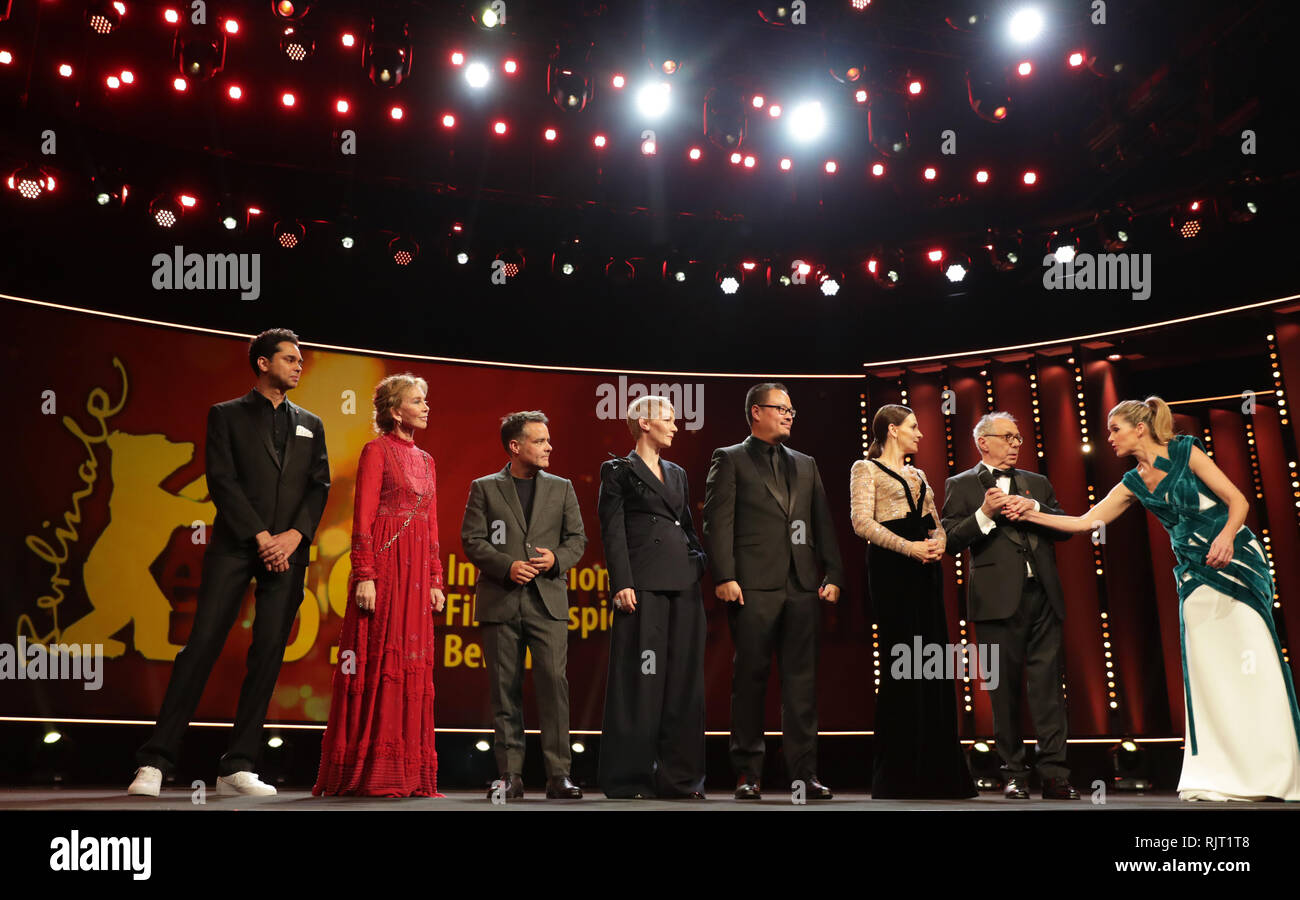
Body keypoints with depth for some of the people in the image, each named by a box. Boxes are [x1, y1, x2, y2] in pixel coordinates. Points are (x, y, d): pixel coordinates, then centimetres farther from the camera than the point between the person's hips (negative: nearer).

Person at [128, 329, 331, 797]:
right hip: (235, 545, -3)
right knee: (202, 644, -9)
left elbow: (319, 486, 9)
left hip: (287, 550, 3)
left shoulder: (310, 425, 18)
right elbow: (222, 480, -3)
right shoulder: (227, 415, 8)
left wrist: (293, 535, -7)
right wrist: (261, 537, -11)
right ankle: (155, 762, -6)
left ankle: (237, 767, 2)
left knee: (268, 654, -2)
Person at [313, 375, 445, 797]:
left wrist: (435, 580, 13)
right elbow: (363, 516, -8)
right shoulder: (377, 450, -1)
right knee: (379, 658, -5)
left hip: (416, 569, 7)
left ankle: (408, 772, 10)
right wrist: (364, 575, -16)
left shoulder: (425, 460, 19)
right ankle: (372, 772, 0)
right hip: (384, 561, -7)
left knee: (413, 664, 5)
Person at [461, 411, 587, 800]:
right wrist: (507, 566, -14)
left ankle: (558, 775, -6)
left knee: (554, 683, -10)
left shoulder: (561, 488, 14)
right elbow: (472, 540, 1)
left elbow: (577, 538, 11)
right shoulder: (485, 488, 8)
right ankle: (510, 775, 8)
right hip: (500, 602, -1)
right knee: (505, 690, 2)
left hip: (547, 600, 1)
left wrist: (557, 558, -9)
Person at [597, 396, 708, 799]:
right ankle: (631, 776, 3)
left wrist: (702, 563, 5)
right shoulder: (619, 471, 2)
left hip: (684, 584, 6)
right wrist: (621, 583, -14)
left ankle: (679, 774, 12)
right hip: (644, 584, -6)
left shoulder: (677, 473, 20)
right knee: (641, 678, -5)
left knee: (683, 678, 5)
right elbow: (612, 531, -5)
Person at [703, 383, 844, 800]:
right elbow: (718, 522, -3)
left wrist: (833, 574, 5)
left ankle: (804, 771, 8)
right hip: (753, 586, -4)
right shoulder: (730, 459, 6)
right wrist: (724, 577, -13)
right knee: (750, 678, 1)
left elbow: (823, 523, 16)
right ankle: (748, 772, 9)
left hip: (802, 586, 4)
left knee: (801, 679, 3)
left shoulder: (806, 465, 20)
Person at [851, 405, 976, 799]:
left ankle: (934, 766, 11)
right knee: (901, 662, -6)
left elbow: (935, 523, 19)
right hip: (891, 567, -7)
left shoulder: (918, 475, 22)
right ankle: (897, 771, 3)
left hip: (926, 568, 7)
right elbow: (863, 521, -11)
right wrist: (909, 547, -17)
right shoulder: (866, 468, 2)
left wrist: (938, 542, -4)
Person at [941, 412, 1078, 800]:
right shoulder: (961, 486, 8)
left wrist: (1034, 508, -5)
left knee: (1048, 683, -3)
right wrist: (985, 514, -14)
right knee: (1004, 688, 1)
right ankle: (1014, 774, 9)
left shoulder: (1037, 483, 21)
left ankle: (1053, 773, -3)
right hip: (998, 599, -3)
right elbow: (951, 541, -2)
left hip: (1042, 596, 3)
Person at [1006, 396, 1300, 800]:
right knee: (1209, 670, 0)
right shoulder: (1134, 484, 10)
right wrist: (1031, 514, 5)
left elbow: (1238, 500, -6)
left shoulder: (1185, 452, -4)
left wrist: (1226, 535, -25)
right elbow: (1085, 521, 12)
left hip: (1236, 560, -5)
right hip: (1197, 575, 5)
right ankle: (1223, 777, 3)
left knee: (1253, 663, -7)